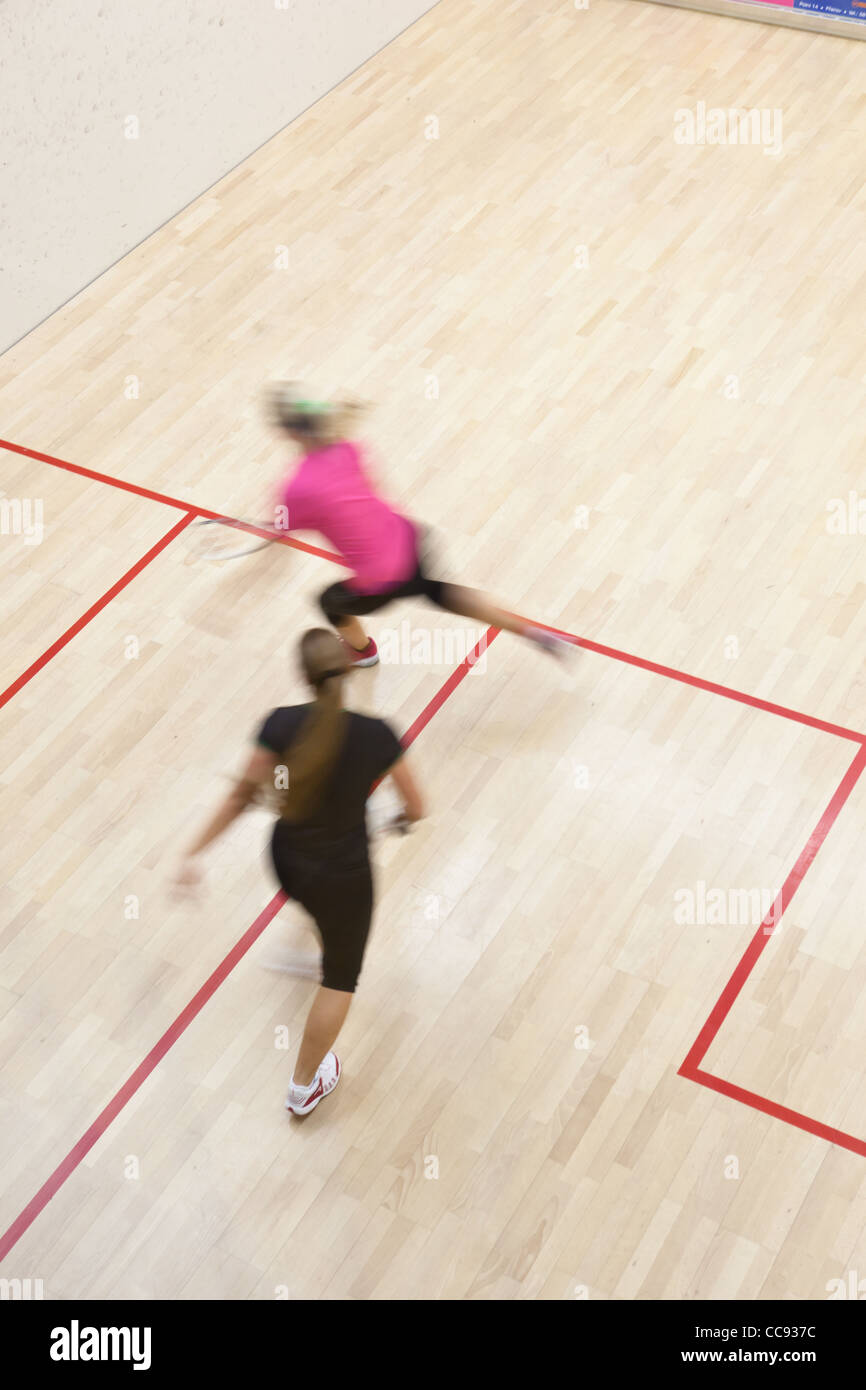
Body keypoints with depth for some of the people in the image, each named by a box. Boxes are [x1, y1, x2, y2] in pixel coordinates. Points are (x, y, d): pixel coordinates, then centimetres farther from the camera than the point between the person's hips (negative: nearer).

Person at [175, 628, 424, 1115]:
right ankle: (305, 1085, 37)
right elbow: (416, 807, -11)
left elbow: (243, 794, -13)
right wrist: (403, 818, 13)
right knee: (340, 979, 21)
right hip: (343, 875, -3)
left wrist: (196, 851, -2)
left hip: (287, 861, 3)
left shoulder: (281, 725, -20)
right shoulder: (376, 736, -24)